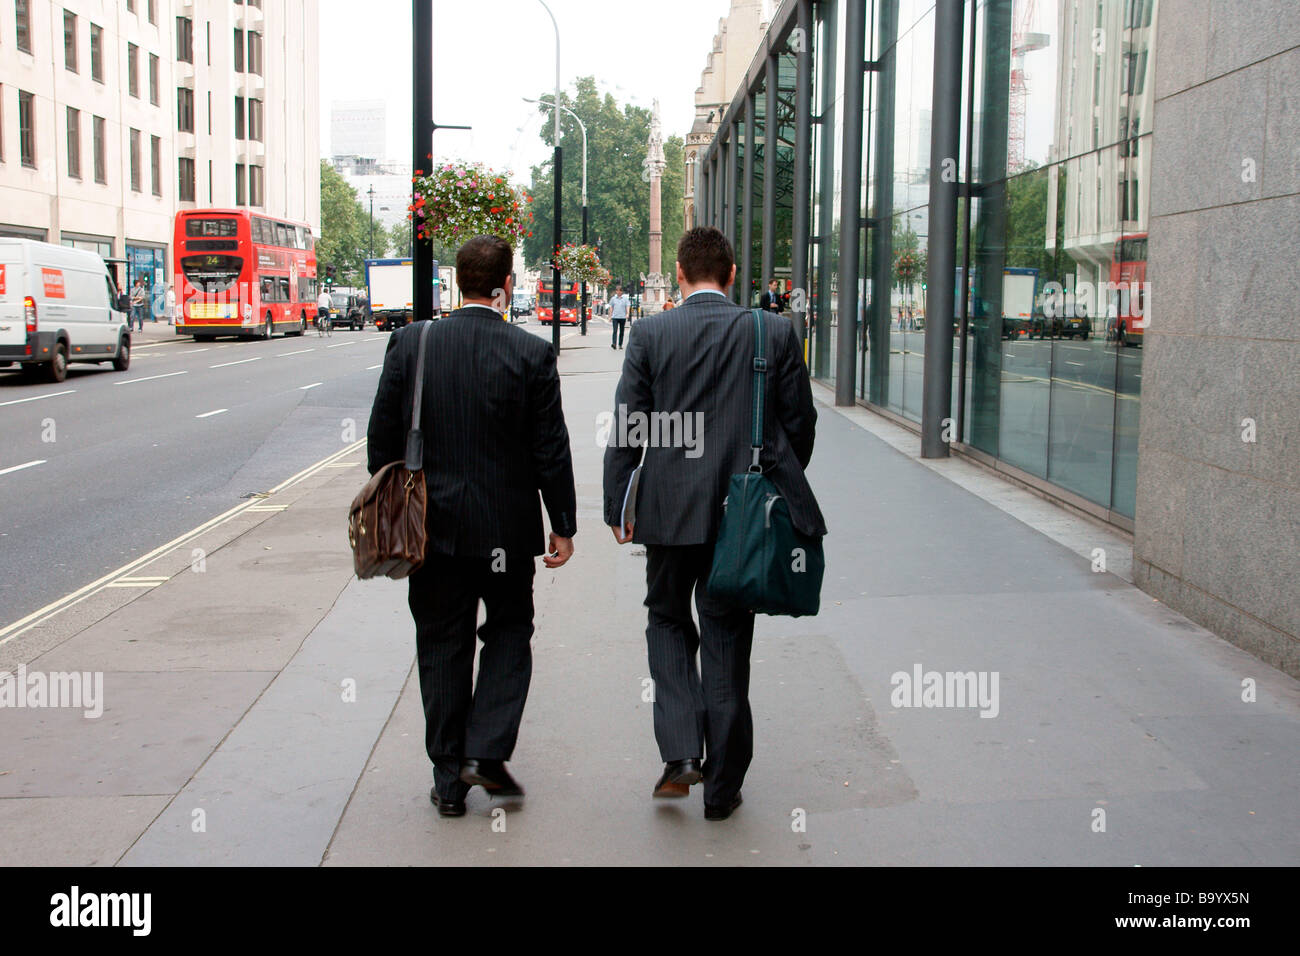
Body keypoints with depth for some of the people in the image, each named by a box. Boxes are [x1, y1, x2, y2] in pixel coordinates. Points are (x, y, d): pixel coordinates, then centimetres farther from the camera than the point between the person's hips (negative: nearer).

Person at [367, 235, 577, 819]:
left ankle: (449, 780, 17)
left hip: (433, 528, 1)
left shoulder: (409, 344, -4)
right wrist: (562, 525, 3)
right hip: (507, 528, -1)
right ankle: (486, 753, 5)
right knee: (508, 634, 18)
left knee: (442, 648, 11)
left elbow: (382, 439, 0)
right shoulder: (532, 353, -9)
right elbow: (551, 449, -6)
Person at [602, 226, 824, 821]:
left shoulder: (650, 334, -4)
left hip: (671, 509, -1)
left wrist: (617, 506, 4)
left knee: (668, 621, 19)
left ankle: (681, 754, 3)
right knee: (726, 639, 10)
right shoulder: (775, 332, -1)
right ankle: (722, 787, 17)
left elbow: (626, 429, -4)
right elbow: (800, 422, 4)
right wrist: (781, 487, 19)